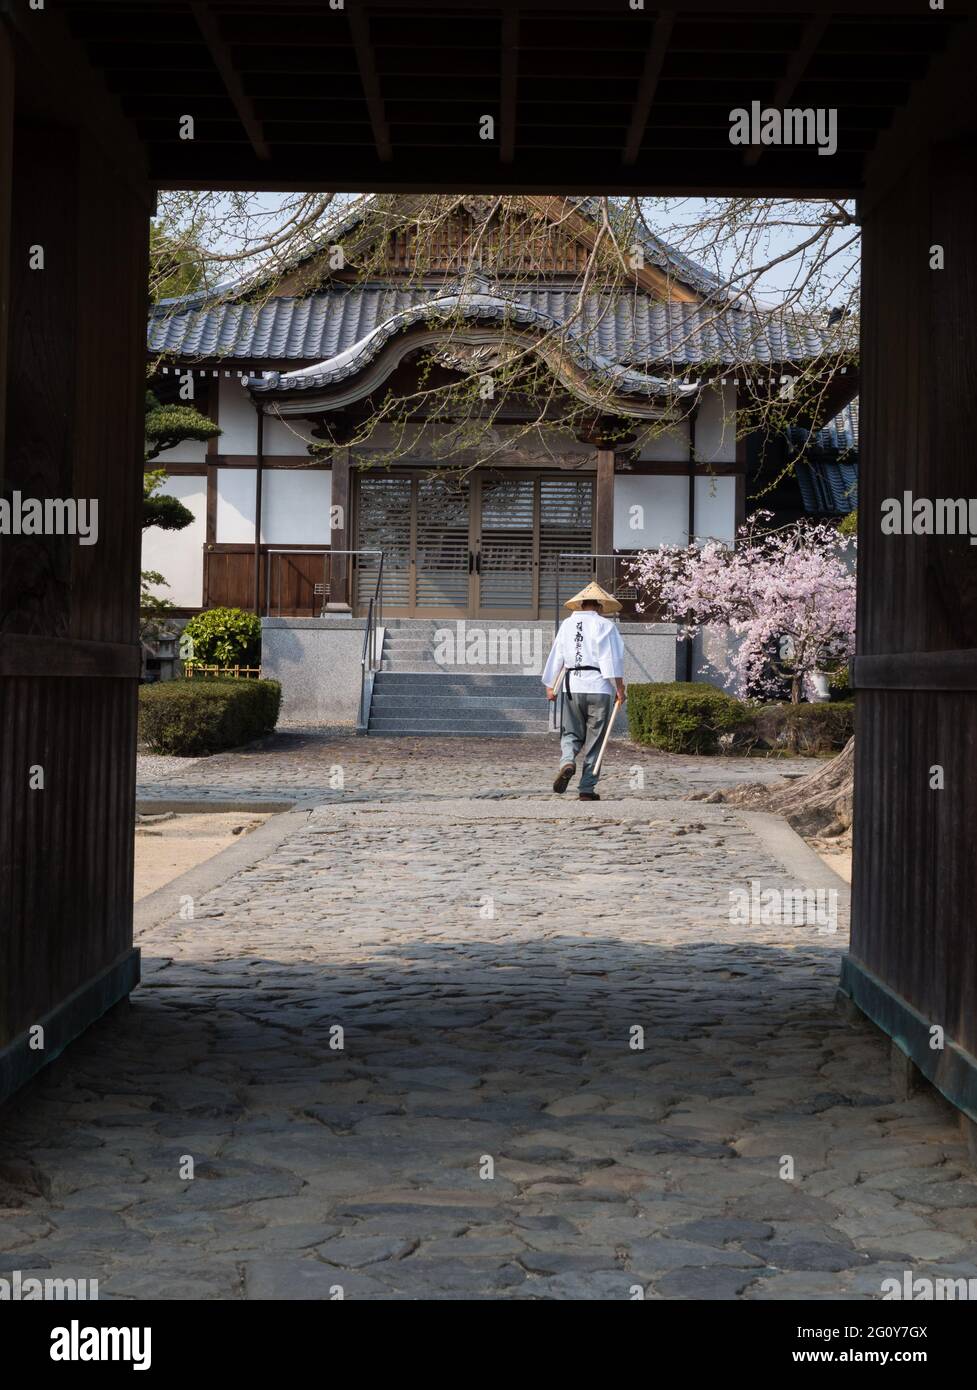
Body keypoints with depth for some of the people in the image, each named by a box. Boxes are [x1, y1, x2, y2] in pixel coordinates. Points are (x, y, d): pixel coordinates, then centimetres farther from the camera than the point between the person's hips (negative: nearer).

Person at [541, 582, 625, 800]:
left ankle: (567, 762, -19)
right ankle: (587, 789, 4)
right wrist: (619, 687, -9)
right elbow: (612, 658, -10)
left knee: (571, 733, 13)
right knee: (595, 740, 5)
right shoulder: (605, 625, -1)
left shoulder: (567, 624, 11)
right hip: (599, 688, -3)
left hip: (572, 687, 3)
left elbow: (556, 657, 13)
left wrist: (550, 686, 20)